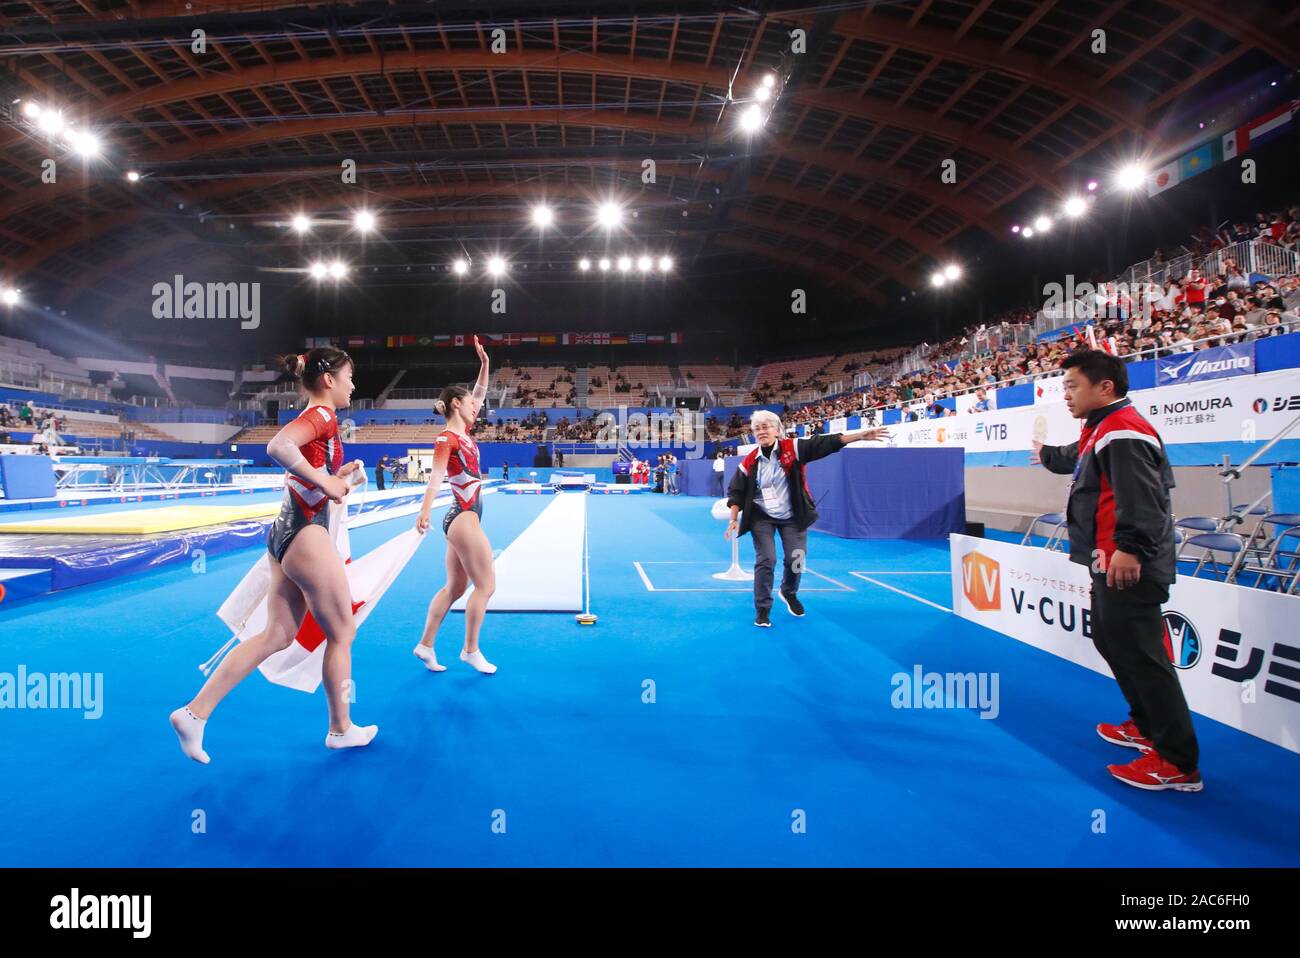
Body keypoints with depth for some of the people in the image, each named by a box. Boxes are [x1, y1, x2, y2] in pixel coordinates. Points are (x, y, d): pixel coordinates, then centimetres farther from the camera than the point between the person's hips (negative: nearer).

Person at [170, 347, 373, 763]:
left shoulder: (310, 418, 16)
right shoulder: (322, 415, -13)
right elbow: (277, 447, -32)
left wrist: (336, 476, 13)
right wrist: (327, 483, -24)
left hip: (286, 532, 10)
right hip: (305, 535, -10)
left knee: (277, 635, 12)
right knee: (342, 633, 5)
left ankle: (195, 712, 11)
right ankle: (341, 730, 18)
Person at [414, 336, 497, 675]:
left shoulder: (464, 431, 11)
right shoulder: (446, 438, -14)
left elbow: (480, 395, 22)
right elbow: (436, 474, -31)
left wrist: (484, 363, 14)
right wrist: (424, 510, -44)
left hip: (462, 518, 10)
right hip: (464, 519, -10)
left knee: (454, 587, 13)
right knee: (486, 585, -2)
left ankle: (425, 645, 19)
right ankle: (471, 650, 8)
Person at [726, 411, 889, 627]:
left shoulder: (793, 448, -11)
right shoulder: (749, 462, -7)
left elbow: (825, 444, -19)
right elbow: (736, 492, 0)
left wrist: (862, 435, -25)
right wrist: (734, 519, -7)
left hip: (792, 517, 0)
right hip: (762, 518, 0)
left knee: (796, 559, 3)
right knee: (765, 560, -7)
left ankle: (789, 594, 35)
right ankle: (762, 609, 7)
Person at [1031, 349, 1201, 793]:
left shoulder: (1123, 432, -16)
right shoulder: (1101, 430, 18)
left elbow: (1142, 496, -28)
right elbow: (1076, 459, 42)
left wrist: (1130, 548, -34)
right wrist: (1047, 455, 59)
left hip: (1127, 567, -11)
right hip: (1110, 563, 11)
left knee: (1138, 654, -8)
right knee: (1111, 641, 20)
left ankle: (1178, 764, -1)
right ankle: (1147, 726, 35)